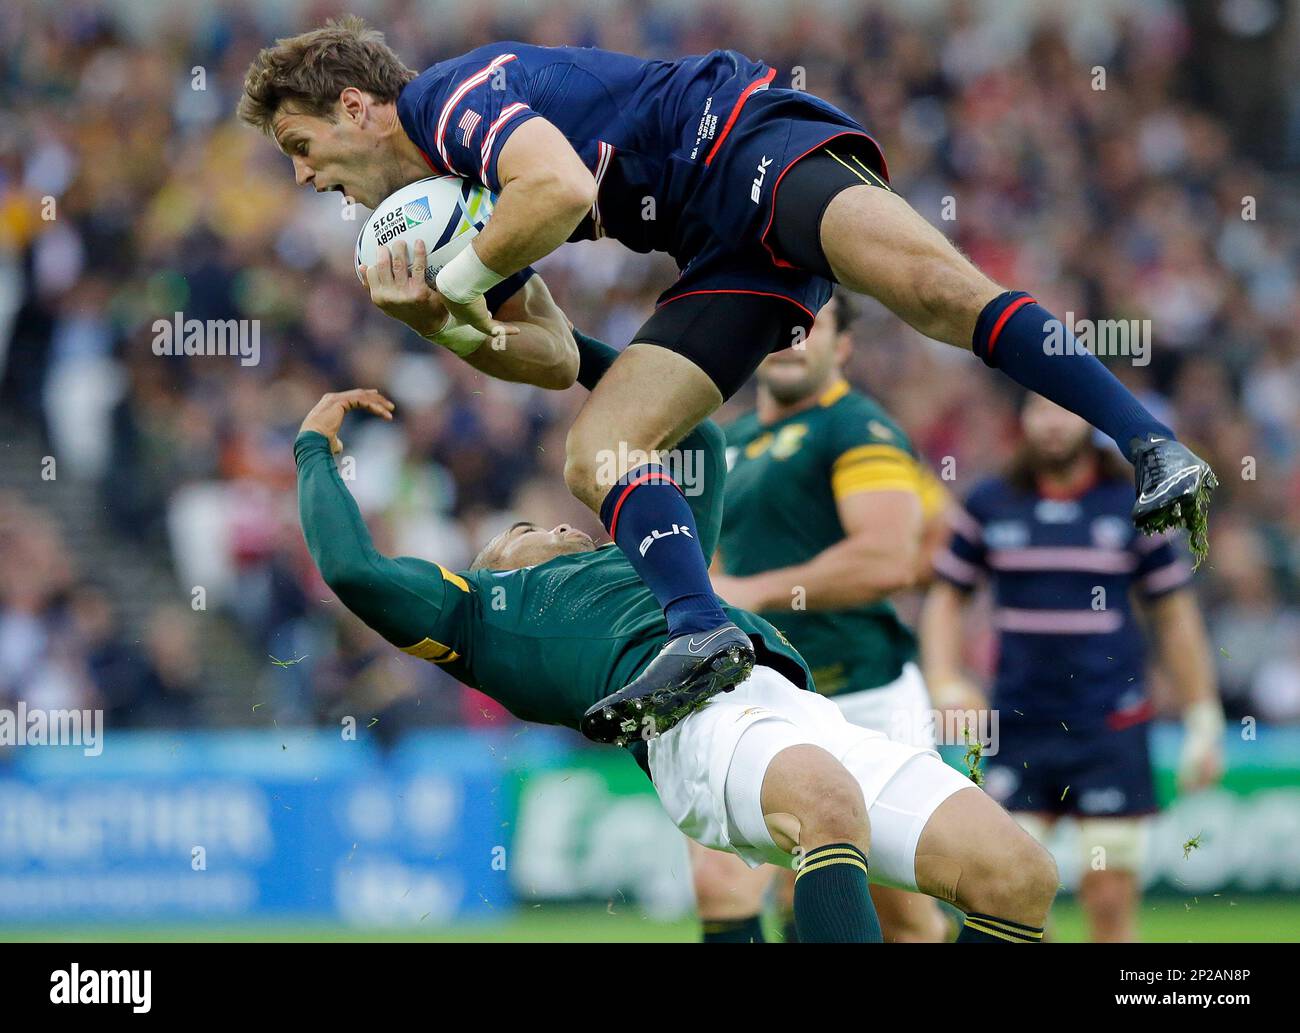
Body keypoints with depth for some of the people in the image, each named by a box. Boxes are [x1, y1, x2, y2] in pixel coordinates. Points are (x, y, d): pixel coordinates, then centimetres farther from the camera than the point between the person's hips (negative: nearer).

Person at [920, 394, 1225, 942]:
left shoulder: (1134, 505, 3)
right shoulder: (988, 505, 6)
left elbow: (1175, 615, 8)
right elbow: (945, 594, 15)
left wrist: (1203, 721, 5)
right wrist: (945, 682, 0)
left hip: (1111, 729, -1)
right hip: (1017, 728, 1)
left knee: (1110, 897, -4)